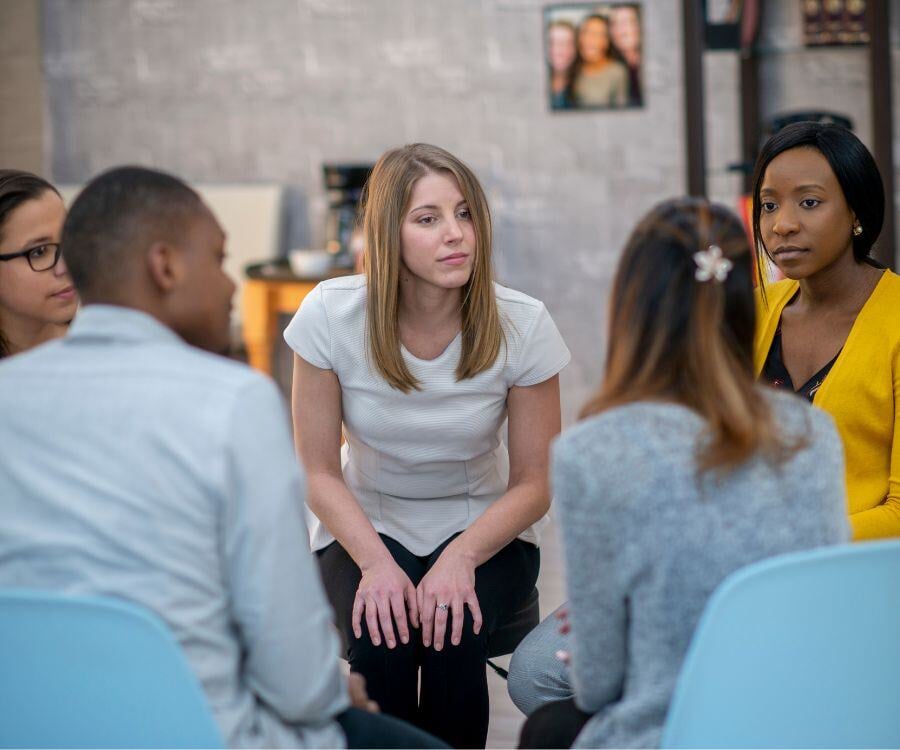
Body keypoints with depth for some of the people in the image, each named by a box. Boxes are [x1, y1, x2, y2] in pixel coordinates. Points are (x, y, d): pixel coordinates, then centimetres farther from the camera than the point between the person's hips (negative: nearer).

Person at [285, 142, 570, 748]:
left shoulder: (521, 325, -16)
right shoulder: (331, 315, -16)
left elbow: (533, 484, -8)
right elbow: (319, 471, -7)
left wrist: (461, 558, -25)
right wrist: (376, 562, -23)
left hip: (484, 524, 0)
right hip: (367, 523, 0)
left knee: (453, 637, -30)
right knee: (379, 641, -30)